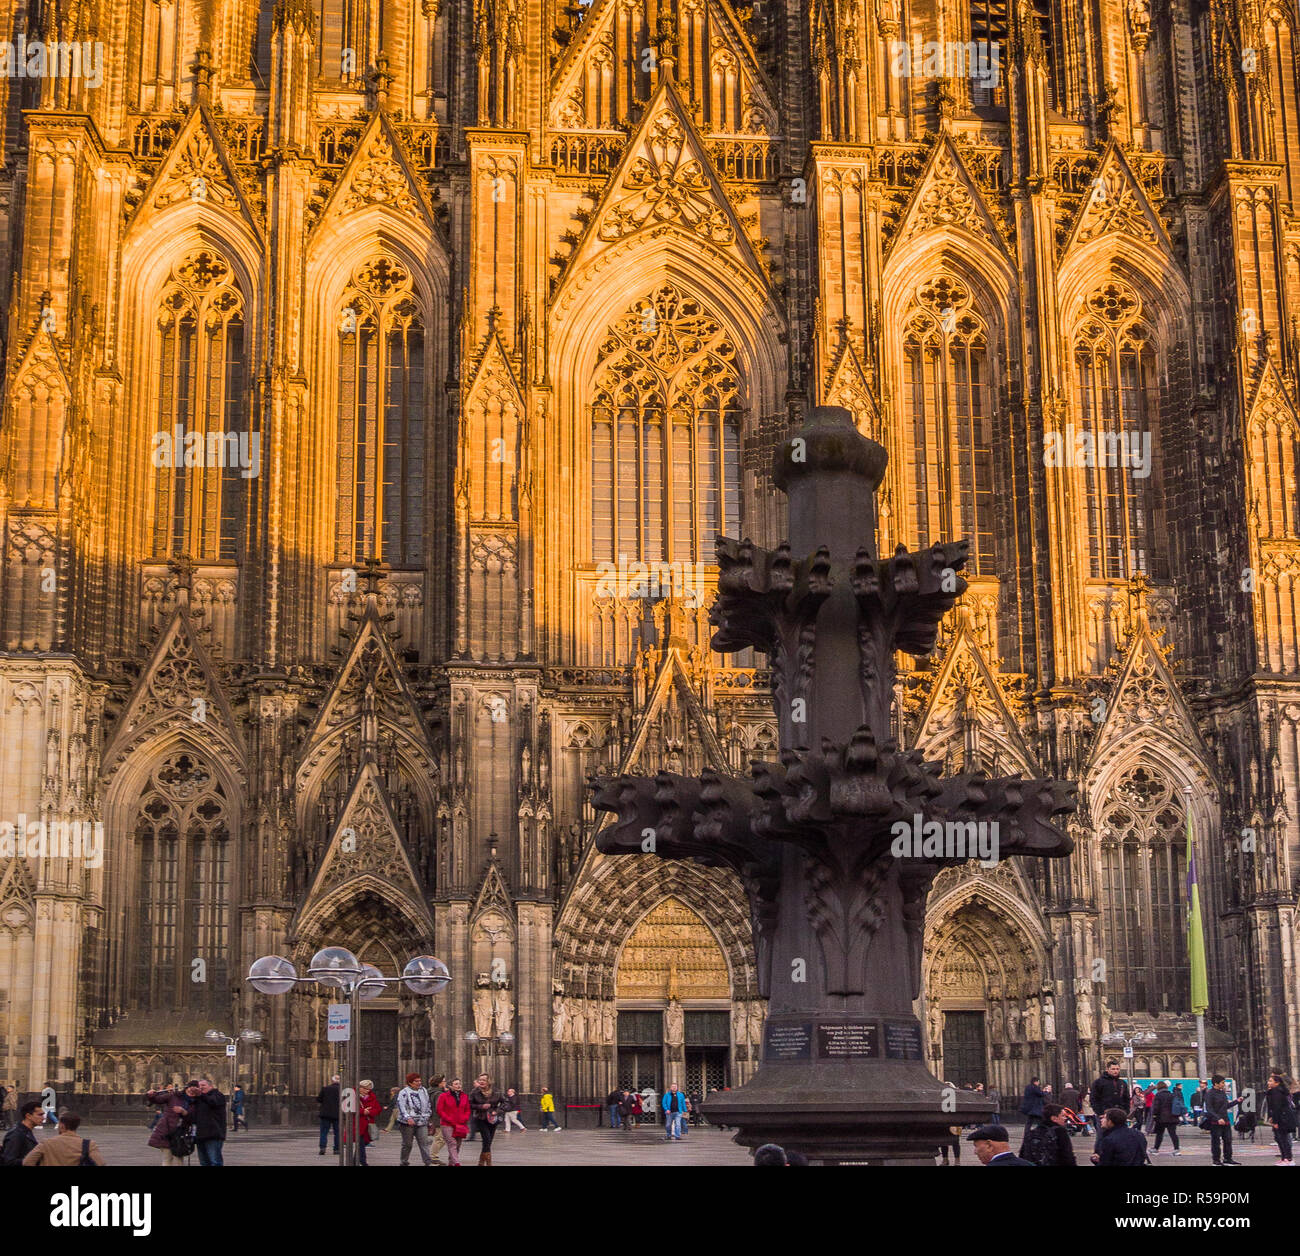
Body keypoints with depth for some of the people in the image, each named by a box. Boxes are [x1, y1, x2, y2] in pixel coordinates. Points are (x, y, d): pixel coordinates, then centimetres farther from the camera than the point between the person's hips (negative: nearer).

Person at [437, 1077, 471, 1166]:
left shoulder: (464, 1096, 11)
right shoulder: (444, 1096, -1)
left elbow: (467, 1110, 17)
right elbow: (440, 1111, -4)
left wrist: (464, 1119, -1)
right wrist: (450, 1120, -10)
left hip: (461, 1125, 5)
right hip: (447, 1125, -5)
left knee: (457, 1145, 6)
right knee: (452, 1144, -15)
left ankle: (451, 1163, 19)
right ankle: (456, 1163, -26)